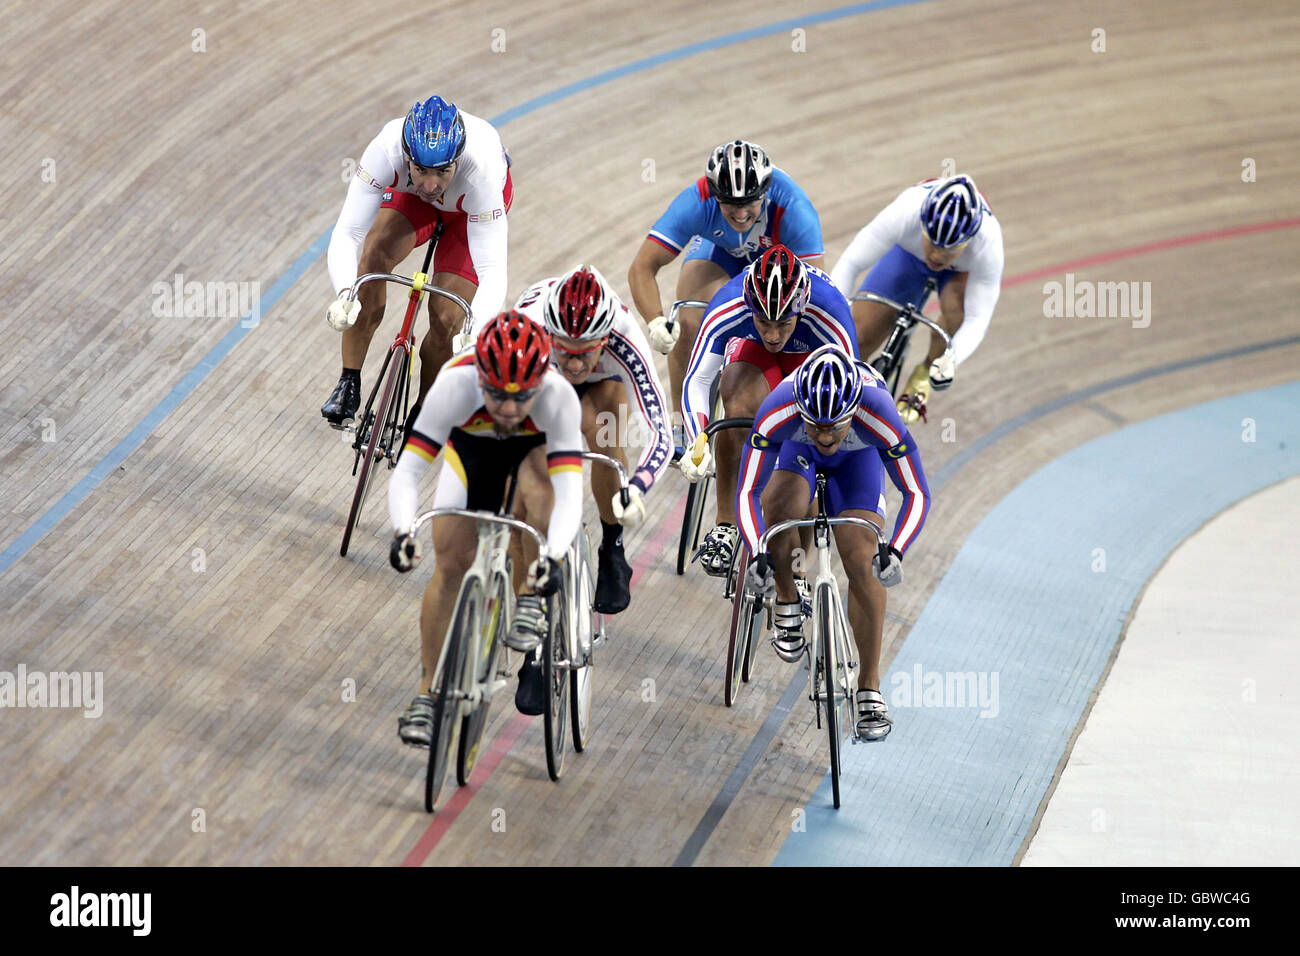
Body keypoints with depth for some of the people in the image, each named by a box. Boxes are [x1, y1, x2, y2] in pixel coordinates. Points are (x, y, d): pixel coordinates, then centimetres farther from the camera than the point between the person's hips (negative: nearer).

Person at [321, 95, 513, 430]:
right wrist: (344, 293, -61)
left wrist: (476, 335, -63)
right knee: (375, 256, -29)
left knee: (446, 318, -16)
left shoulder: (481, 171, -44)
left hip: (472, 205, -1)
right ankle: (349, 384, -15)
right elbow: (347, 233, -42)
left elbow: (492, 268, -46)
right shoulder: (387, 150, -40)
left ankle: (421, 415, 10)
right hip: (410, 197, 1)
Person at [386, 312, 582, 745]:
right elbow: (407, 471, -39)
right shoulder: (455, 384, -39)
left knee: (538, 484, -36)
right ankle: (427, 694, 4)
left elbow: (570, 492, -46)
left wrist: (553, 556, -63)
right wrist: (403, 532, -57)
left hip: (538, 447, -1)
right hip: (472, 444, 1)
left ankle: (531, 600, -16)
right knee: (451, 563, -8)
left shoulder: (558, 396, -40)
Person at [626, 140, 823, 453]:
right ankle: (683, 425, -4)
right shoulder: (697, 202, -38)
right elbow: (642, 268, -35)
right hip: (718, 246, 1)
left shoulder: (792, 208, -42)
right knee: (688, 326, -21)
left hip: (782, 249, -1)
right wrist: (655, 321, -50)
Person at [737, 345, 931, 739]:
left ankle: (869, 691, -4)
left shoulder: (878, 416, -41)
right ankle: (787, 606, -4)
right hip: (796, 452, 0)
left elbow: (917, 494, -33)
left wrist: (894, 552, -50)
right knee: (780, 508, -32)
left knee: (862, 563, -14)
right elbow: (747, 492, -34)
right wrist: (757, 554, -50)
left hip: (859, 456, 0)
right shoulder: (777, 413, -41)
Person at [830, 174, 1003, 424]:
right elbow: (849, 265, -37)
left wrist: (950, 360, -57)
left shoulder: (988, 243, -42)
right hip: (908, 253, 1)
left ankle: (925, 373, -3)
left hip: (963, 269, -1)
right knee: (859, 339, -10)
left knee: (958, 310, -35)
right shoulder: (905, 213, -43)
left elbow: (977, 320, -39)